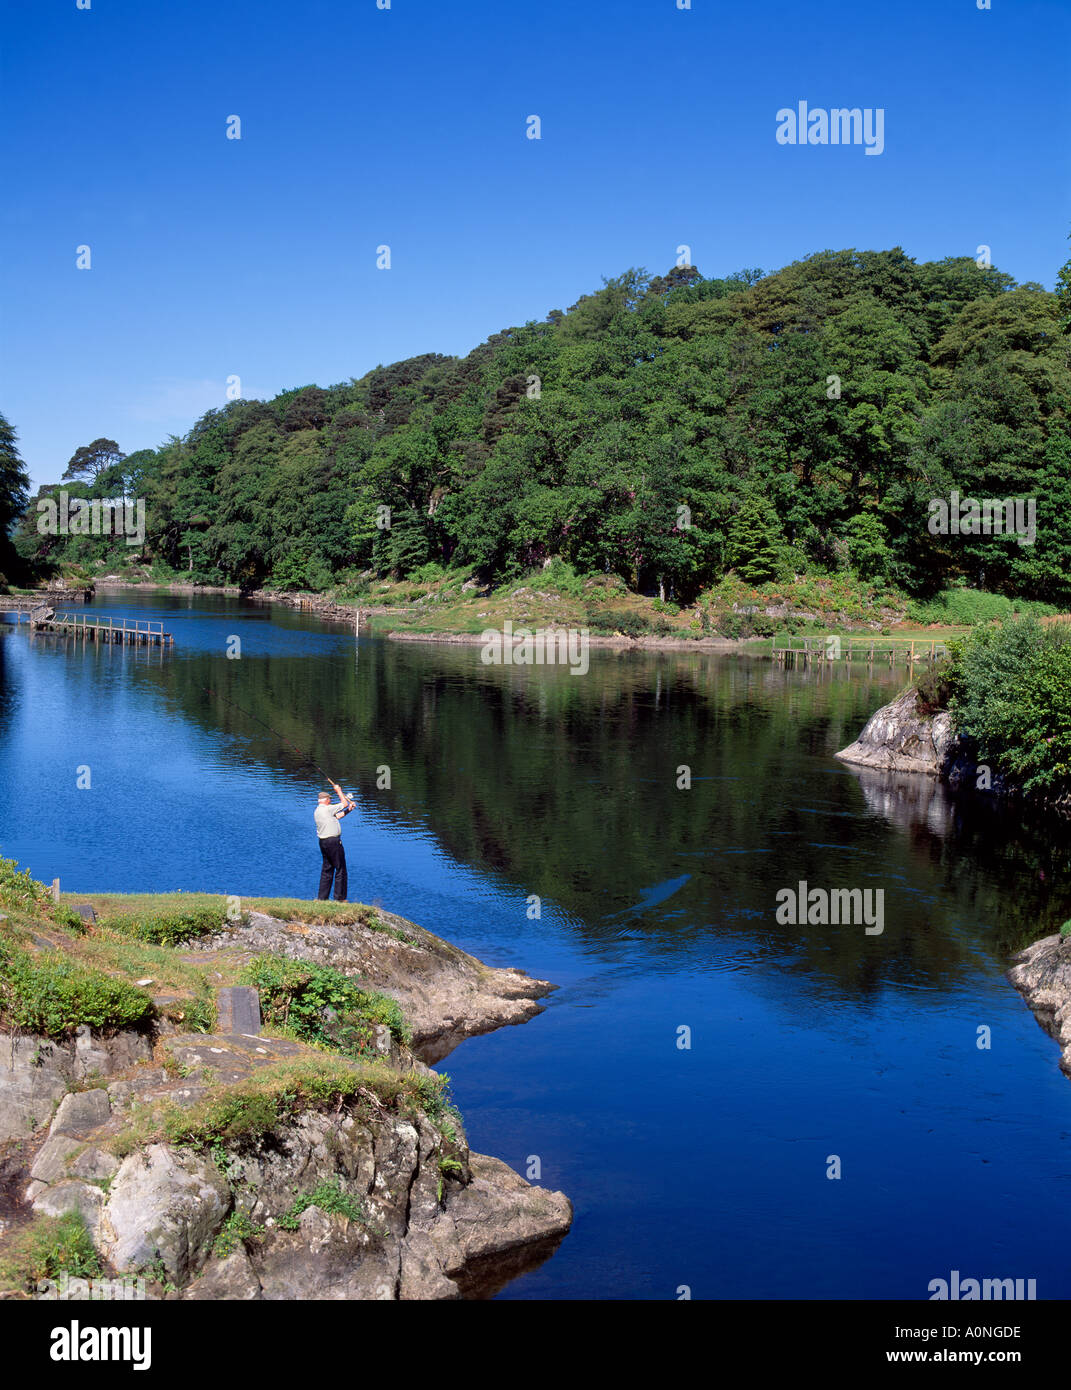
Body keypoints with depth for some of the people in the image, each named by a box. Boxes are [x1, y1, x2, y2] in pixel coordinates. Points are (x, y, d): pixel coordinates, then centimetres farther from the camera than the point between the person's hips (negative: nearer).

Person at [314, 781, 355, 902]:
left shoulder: (317, 811, 15)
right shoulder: (327, 809, -12)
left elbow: (337, 816, 22)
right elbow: (345, 804, -5)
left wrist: (349, 810, 20)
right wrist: (339, 791, 6)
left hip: (323, 841, 9)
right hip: (333, 841, -9)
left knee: (327, 869, 14)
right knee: (340, 869, -1)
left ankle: (322, 897, 13)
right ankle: (340, 898, 0)